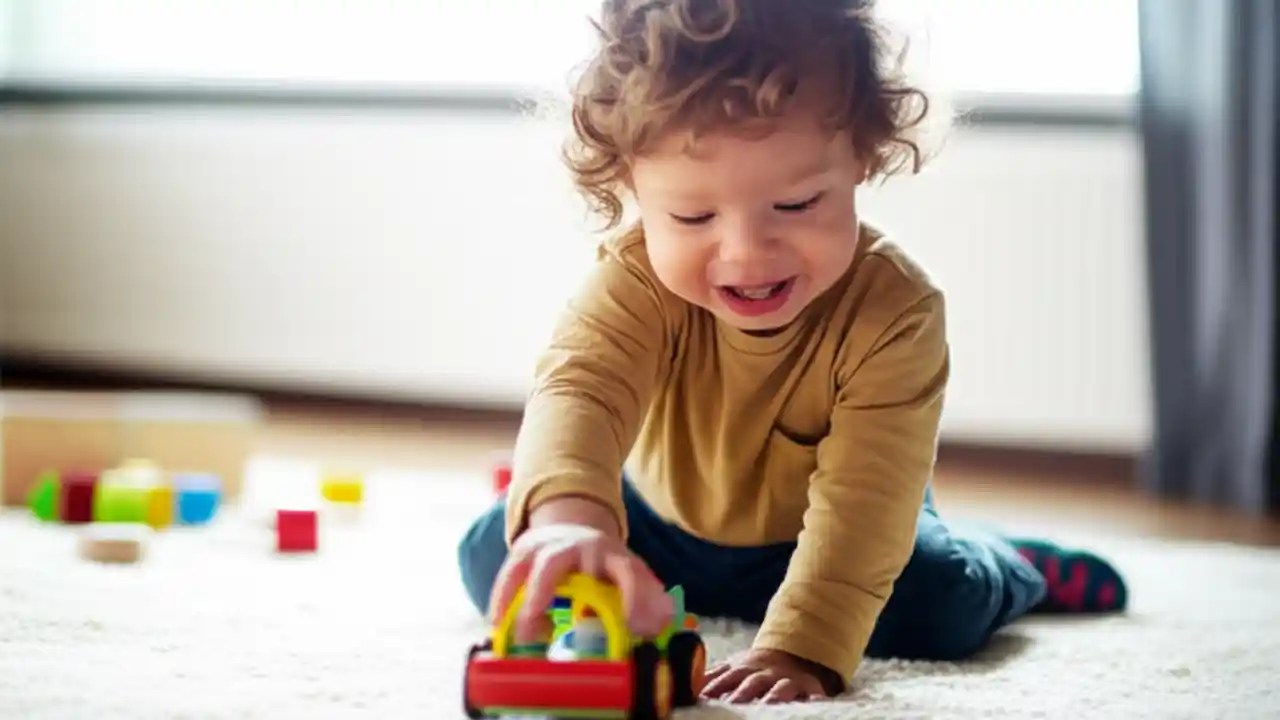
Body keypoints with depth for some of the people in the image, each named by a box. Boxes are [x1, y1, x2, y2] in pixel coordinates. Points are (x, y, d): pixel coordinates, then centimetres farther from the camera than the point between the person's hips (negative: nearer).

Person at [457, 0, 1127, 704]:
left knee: (944, 604, -24)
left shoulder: (895, 312, -36)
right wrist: (567, 516, -75)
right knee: (494, 556, -11)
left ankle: (1011, 567, 16)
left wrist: (802, 647, -49)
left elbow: (862, 500, -37)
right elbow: (576, 390, -53)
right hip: (663, 522, 2)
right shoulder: (635, 283, -35)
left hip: (807, 534, -2)